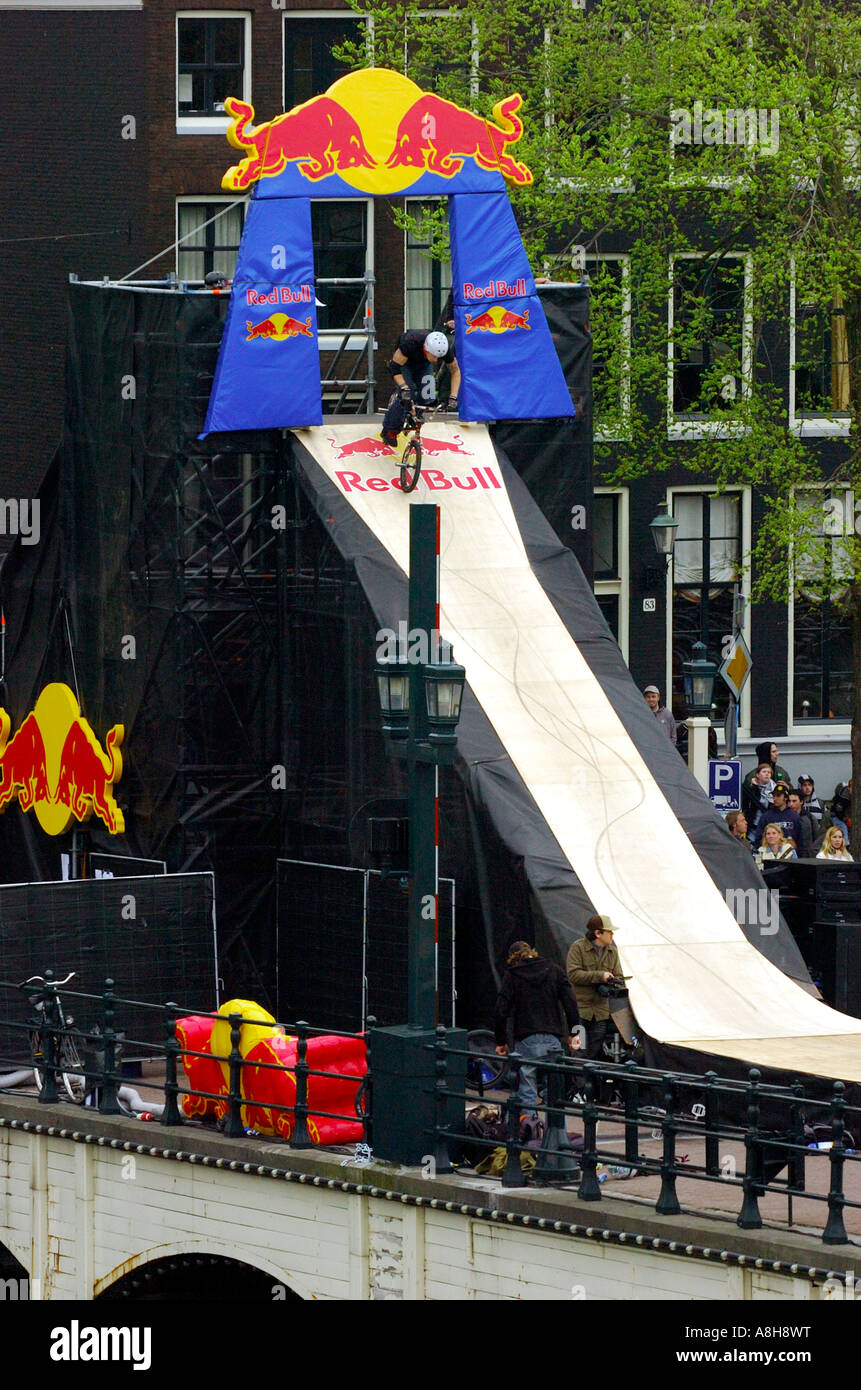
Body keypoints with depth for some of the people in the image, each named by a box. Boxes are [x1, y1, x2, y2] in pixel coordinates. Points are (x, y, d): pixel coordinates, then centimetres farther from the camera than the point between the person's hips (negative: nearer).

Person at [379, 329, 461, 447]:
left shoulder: (445, 348, -31)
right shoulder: (411, 342, -42)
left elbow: (455, 371, -13)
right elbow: (394, 368, -33)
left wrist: (453, 397, -22)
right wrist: (404, 388, -47)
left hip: (424, 365, 3)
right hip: (404, 362, -3)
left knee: (427, 398, -18)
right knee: (406, 397, -23)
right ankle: (390, 430, -4)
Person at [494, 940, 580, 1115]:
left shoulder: (511, 975, 3)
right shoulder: (554, 971, 10)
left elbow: (501, 1011, -1)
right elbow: (570, 1002, 5)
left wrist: (501, 1041, 7)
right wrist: (574, 1032, 10)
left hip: (527, 1040, -3)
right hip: (553, 1039, 3)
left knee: (527, 1093, 0)